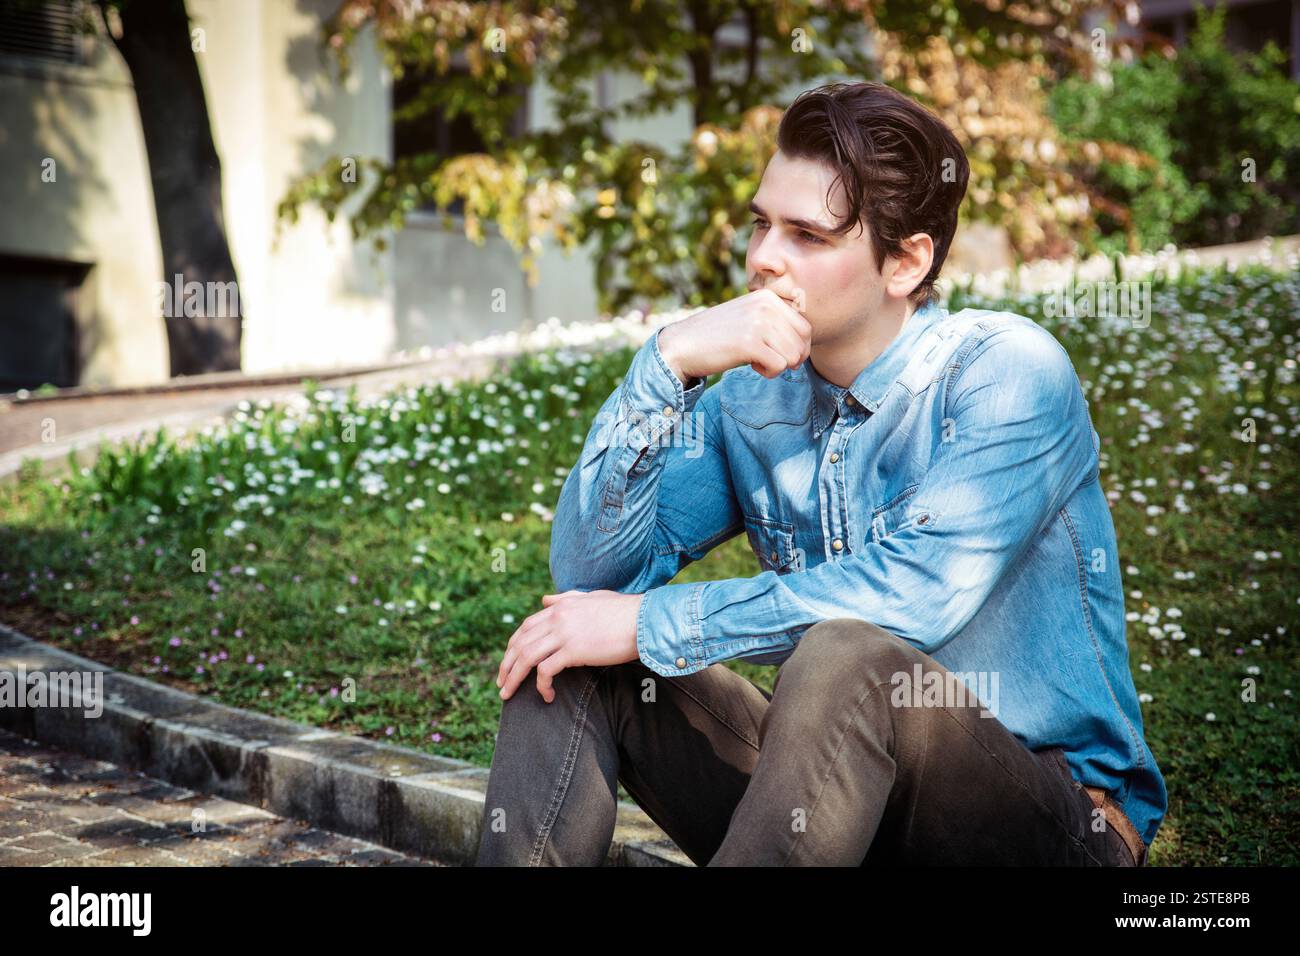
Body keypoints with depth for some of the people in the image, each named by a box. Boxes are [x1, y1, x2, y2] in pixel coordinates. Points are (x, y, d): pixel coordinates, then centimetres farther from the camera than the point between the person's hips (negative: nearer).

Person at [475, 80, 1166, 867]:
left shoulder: (1008, 373, -13)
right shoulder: (752, 397, 4)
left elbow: (911, 595, -27)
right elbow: (589, 572, -5)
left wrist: (651, 625, -21)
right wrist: (668, 363, -17)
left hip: (1050, 814, -5)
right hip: (835, 793, 5)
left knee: (849, 661, -35)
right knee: (571, 658, -10)